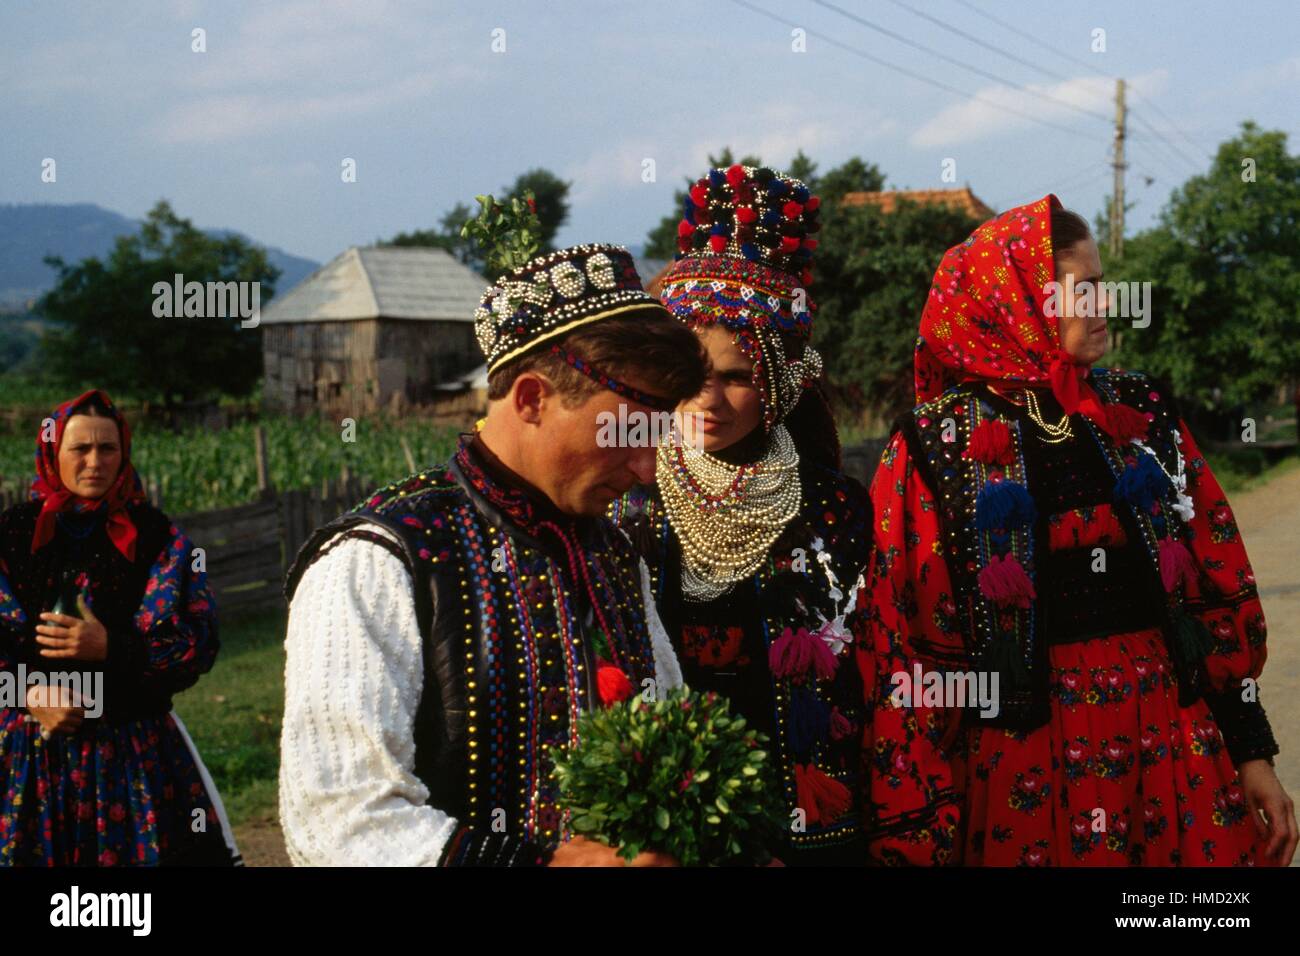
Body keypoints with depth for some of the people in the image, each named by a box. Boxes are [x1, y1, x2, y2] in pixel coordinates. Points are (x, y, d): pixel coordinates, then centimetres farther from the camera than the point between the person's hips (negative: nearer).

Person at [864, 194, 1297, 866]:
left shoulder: (1144, 414, 5)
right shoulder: (937, 448, -5)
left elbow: (1219, 588, 7)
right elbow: (905, 644, -6)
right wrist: (925, 813, -8)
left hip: (1177, 740, 4)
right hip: (1024, 760, -3)